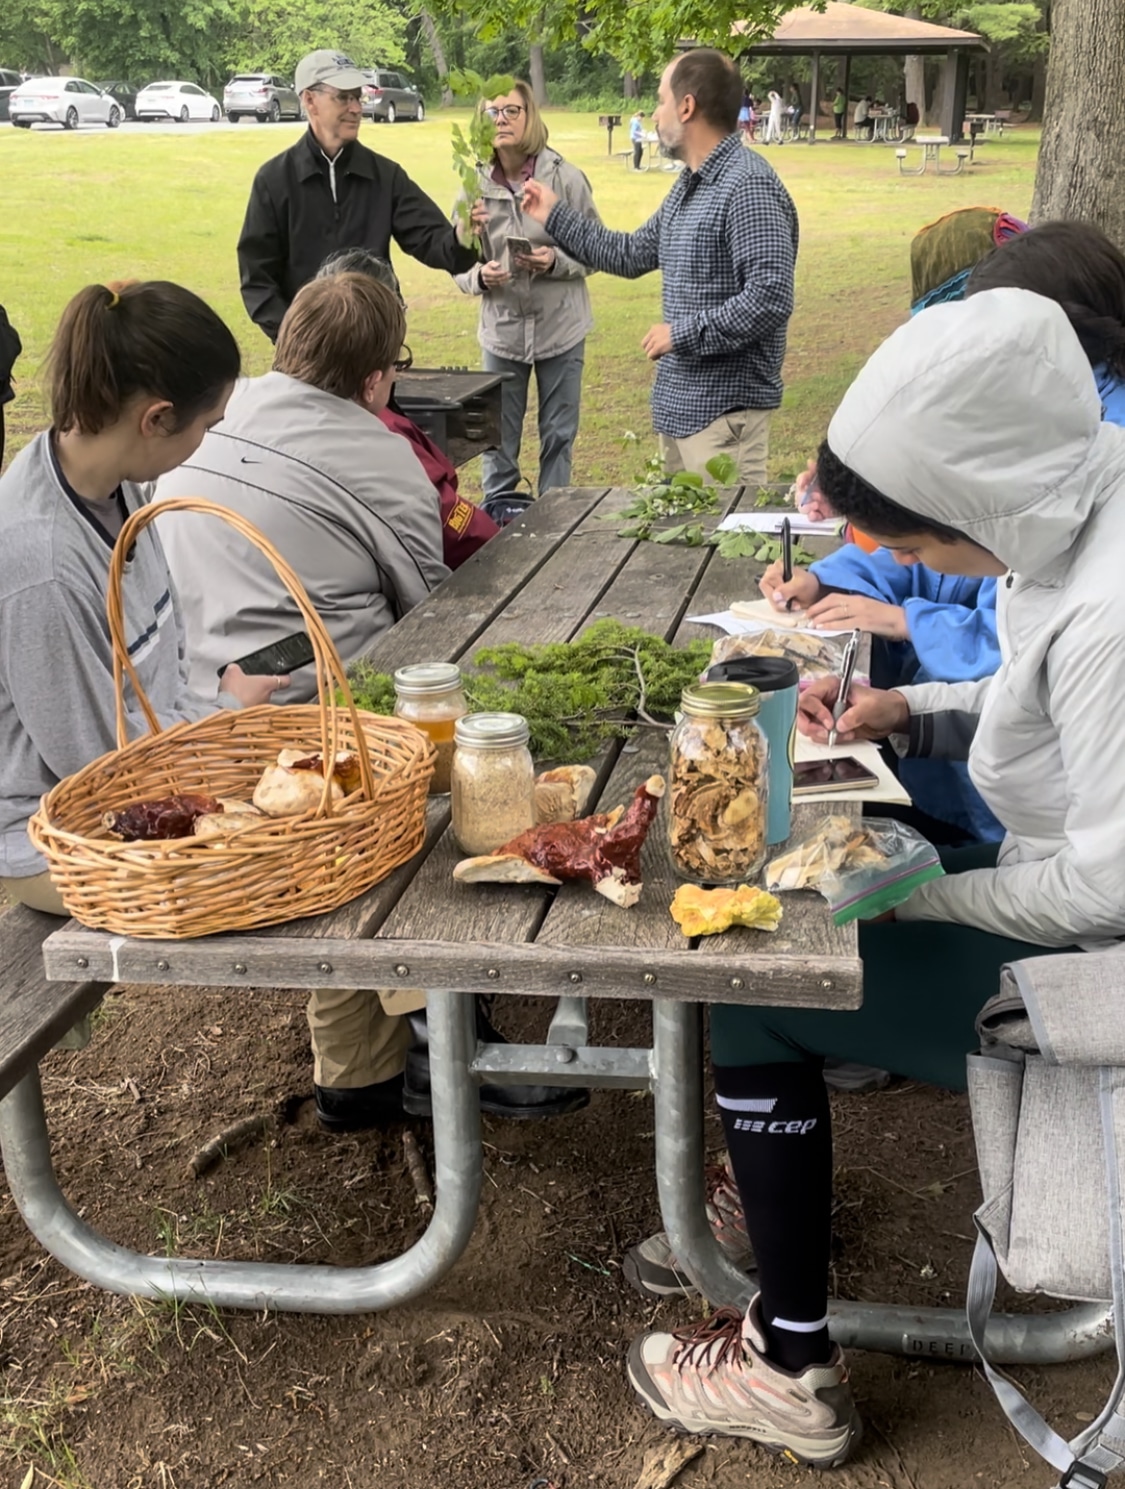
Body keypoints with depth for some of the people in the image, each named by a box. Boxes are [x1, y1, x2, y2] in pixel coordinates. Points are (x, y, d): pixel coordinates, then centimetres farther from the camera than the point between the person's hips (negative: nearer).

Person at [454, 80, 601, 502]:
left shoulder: (566, 177, -7)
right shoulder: (476, 184, -2)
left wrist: (557, 261, -19)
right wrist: (479, 276, -18)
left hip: (560, 328, -1)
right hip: (501, 330, 1)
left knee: (558, 436, 10)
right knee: (497, 440, 10)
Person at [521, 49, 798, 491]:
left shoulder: (748, 186, -18)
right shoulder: (688, 185, 14)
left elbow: (770, 297, -27)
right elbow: (632, 254, 26)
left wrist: (682, 333, -19)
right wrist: (555, 216, 27)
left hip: (725, 407, -10)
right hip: (678, 403, 10)